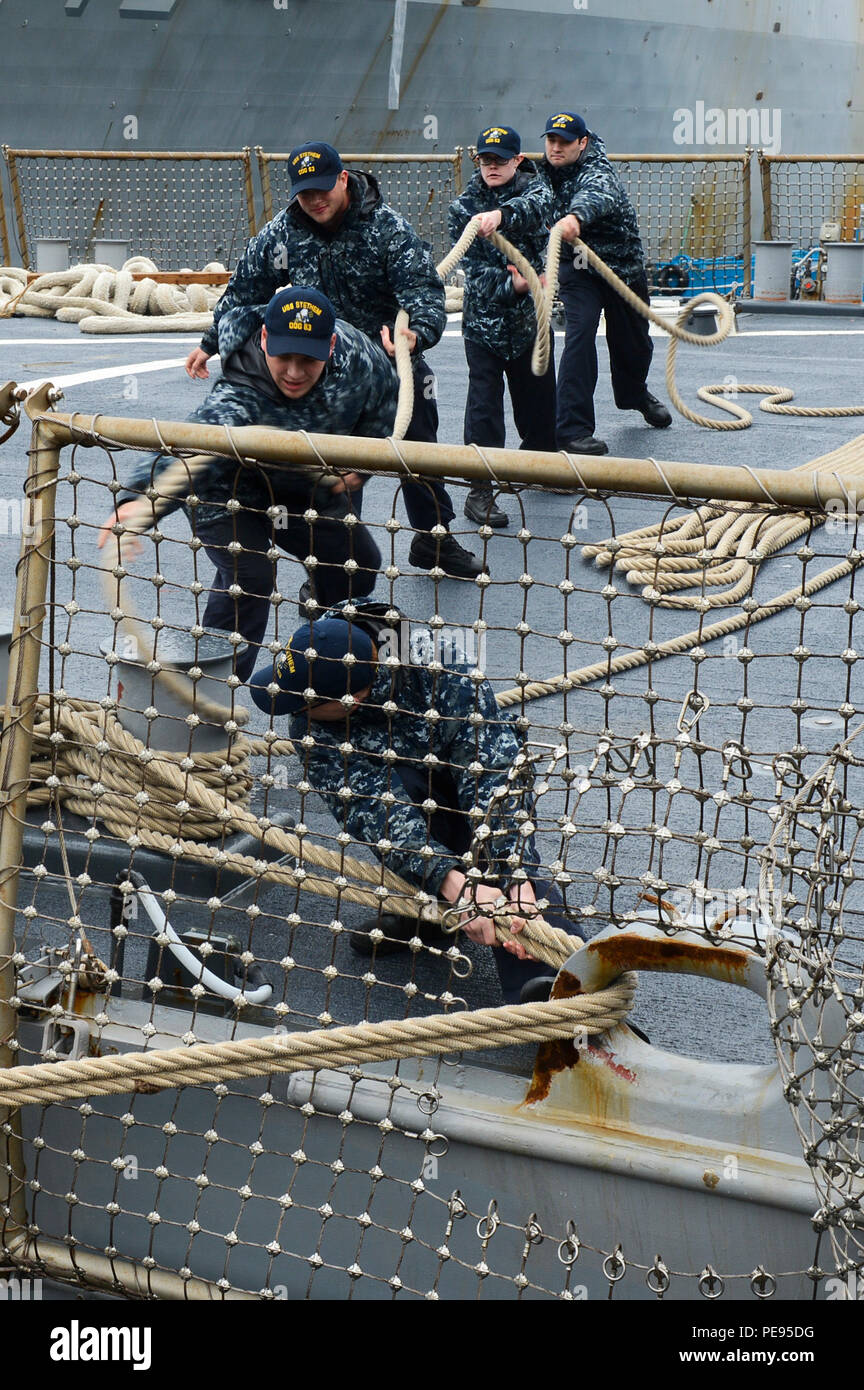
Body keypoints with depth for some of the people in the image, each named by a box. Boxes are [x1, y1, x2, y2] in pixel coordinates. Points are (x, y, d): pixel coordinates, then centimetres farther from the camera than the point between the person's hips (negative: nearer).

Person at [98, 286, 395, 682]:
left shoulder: (356, 352, -28)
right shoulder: (237, 400, -47)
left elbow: (385, 396, -3)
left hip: (311, 488, 6)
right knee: (249, 578, -26)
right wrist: (137, 498, -85)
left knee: (359, 563, 15)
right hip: (232, 493, -6)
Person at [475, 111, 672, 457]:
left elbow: (597, 195, -46)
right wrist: (501, 214, -51)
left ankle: (634, 393, 49)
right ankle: (572, 428, -20)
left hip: (624, 265, -2)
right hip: (577, 267, 2)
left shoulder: (598, 171, -21)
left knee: (633, 341, 14)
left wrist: (575, 216, -70)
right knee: (579, 334, -20)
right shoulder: (548, 175, -6)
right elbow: (535, 201, -27)